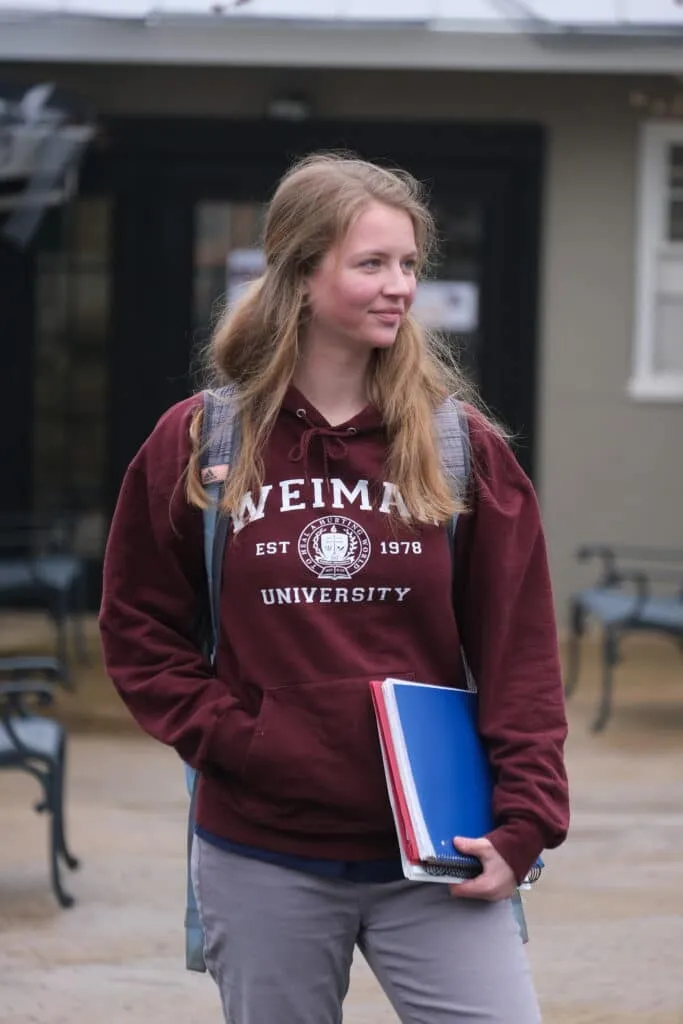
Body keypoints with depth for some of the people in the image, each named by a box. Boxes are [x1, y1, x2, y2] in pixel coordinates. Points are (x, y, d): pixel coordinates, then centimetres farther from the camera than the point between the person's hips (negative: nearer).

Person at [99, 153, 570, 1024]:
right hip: (262, 861, 0)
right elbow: (140, 631, 6)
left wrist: (523, 824, -8)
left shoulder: (461, 444, 0)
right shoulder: (199, 444, 1)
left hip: (433, 856, 0)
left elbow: (519, 648, -1)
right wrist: (225, 735, -8)